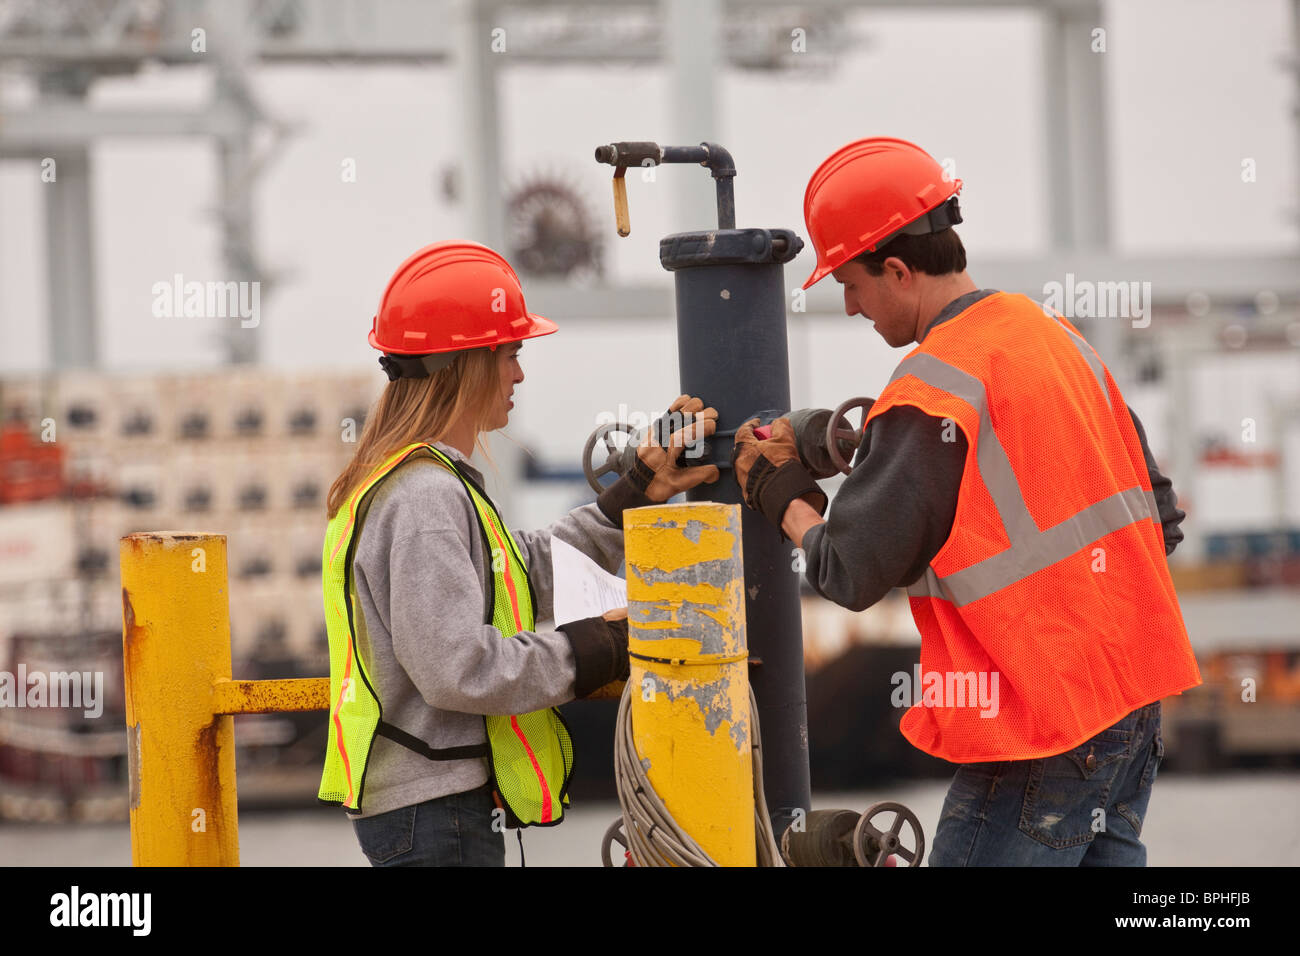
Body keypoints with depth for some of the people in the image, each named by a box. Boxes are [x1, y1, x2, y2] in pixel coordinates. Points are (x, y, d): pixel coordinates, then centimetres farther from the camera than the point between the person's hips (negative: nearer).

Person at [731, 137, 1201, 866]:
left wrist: (783, 496, 4)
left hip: (1043, 737, -9)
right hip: (1135, 699, 9)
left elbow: (851, 574, -12)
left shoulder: (929, 396, -15)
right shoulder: (1062, 340, 11)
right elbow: (1159, 516, 16)